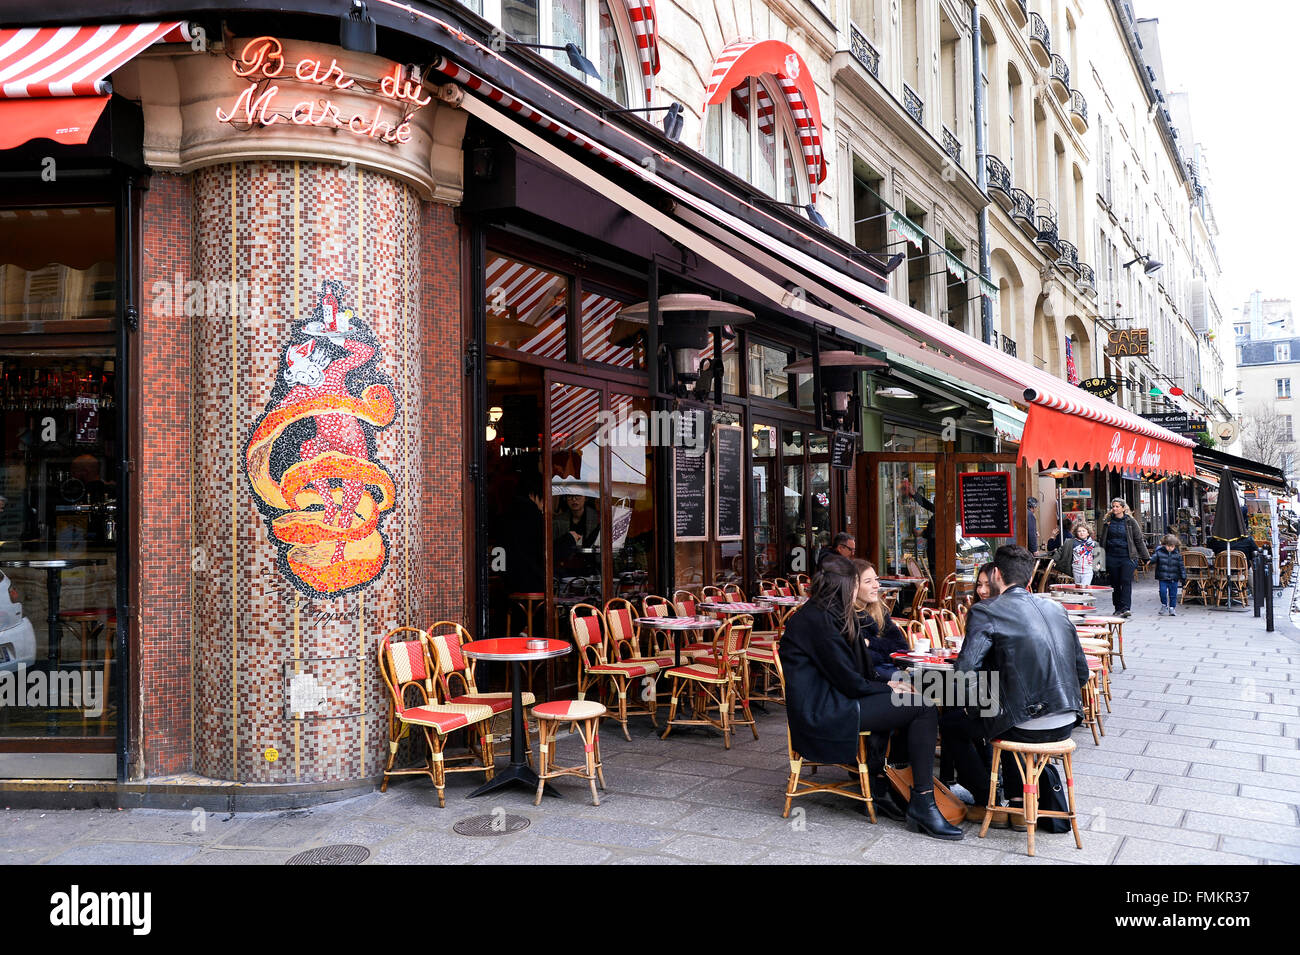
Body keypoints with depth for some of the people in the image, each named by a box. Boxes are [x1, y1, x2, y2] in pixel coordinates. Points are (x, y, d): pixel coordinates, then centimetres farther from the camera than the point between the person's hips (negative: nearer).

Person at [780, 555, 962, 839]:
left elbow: (853, 673, 19)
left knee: (918, 702, 14)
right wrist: (889, 689, -1)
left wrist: (887, 684, 6)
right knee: (924, 709, -13)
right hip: (822, 716, -10)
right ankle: (922, 803, -10)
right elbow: (850, 682, -15)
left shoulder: (820, 614, 15)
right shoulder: (817, 620, -16)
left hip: (826, 703, 10)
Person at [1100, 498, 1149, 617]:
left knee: (1126, 581, -12)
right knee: (1115, 583, 6)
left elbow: (1139, 539, 4)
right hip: (1112, 557, 3)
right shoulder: (1108, 521, 8)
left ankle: (1126, 608, -15)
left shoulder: (1130, 521, 1)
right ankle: (1118, 608, 15)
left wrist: (1146, 557, 4)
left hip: (1127, 556, -3)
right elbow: (1103, 540, 15)